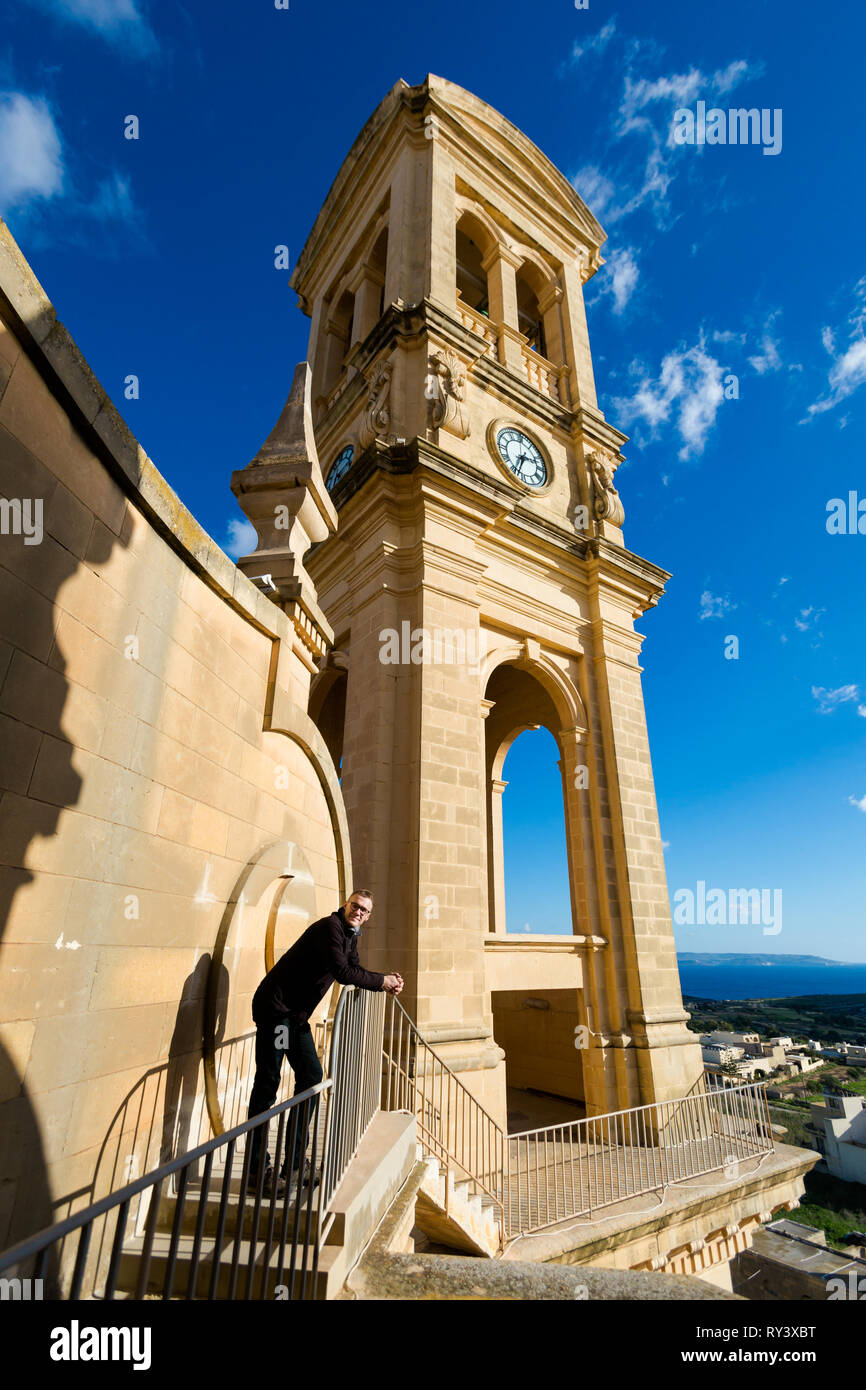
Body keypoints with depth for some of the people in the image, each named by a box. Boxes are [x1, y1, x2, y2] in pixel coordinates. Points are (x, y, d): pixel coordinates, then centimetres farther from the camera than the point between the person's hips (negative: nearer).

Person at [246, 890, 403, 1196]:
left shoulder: (350, 935, 11)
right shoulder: (330, 927, -19)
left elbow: (355, 971, 18)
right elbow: (343, 973, -26)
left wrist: (386, 980, 0)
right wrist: (382, 982, -15)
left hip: (297, 1014, 10)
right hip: (275, 1006, -10)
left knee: (311, 1076, 9)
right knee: (268, 1081, -3)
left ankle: (295, 1160, 20)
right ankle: (257, 1168, 7)